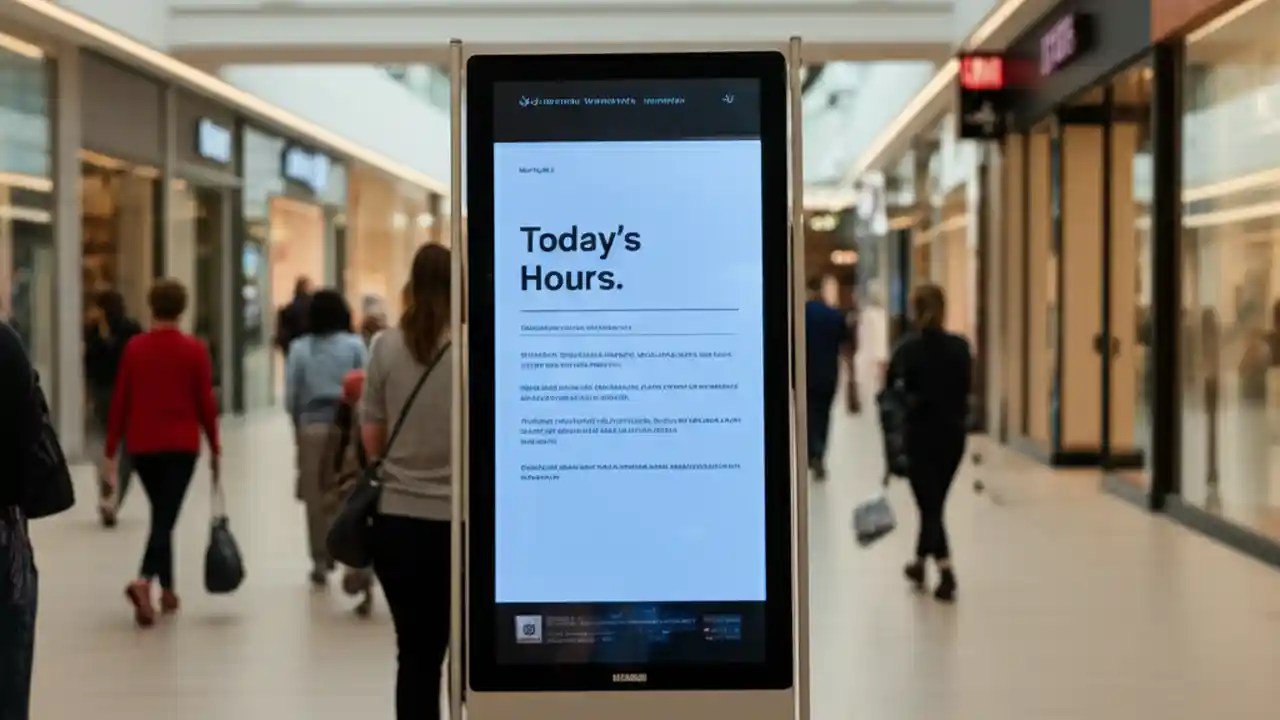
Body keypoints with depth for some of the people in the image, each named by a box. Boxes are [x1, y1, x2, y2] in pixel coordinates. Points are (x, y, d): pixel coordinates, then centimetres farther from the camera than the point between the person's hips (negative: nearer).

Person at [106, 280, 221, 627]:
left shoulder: (134, 348, 1)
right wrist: (214, 448, 6)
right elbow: (206, 403, -4)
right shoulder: (194, 349, -4)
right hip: (181, 445, -3)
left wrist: (111, 450, 7)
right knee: (166, 517, -6)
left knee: (161, 514, 18)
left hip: (142, 445, 3)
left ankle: (167, 590, 22)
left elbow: (120, 401, 1)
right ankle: (144, 582, -28)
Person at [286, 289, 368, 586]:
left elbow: (290, 396, 0)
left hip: (312, 426, 1)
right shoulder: (354, 345, -2)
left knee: (316, 497, 8)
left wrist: (299, 426, 14)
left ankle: (321, 560, 12)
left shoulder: (299, 348, 2)